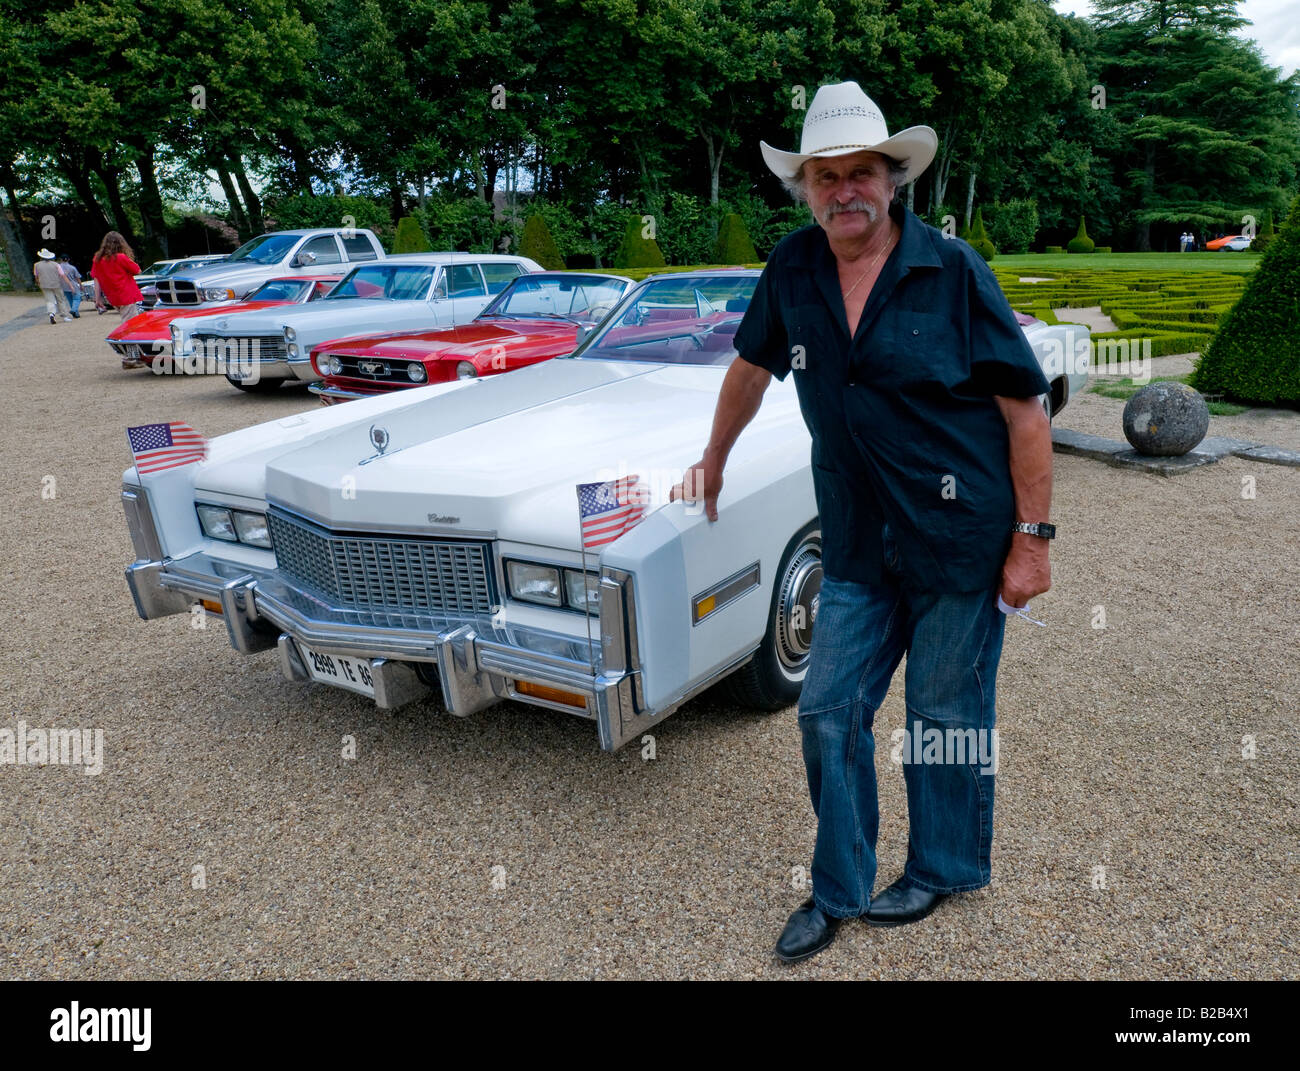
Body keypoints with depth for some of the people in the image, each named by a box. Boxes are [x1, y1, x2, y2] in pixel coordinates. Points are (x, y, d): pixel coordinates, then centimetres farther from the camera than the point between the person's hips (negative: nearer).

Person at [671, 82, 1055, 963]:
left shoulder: (954, 271, -9)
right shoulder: (793, 270, 2)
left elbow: (1026, 409, -7)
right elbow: (752, 367, 18)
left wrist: (1032, 539, -10)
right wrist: (714, 460, 27)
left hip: (961, 536, -3)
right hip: (858, 544, 4)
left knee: (947, 717, 10)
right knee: (829, 712, 7)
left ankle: (946, 869, 36)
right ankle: (837, 890, 28)